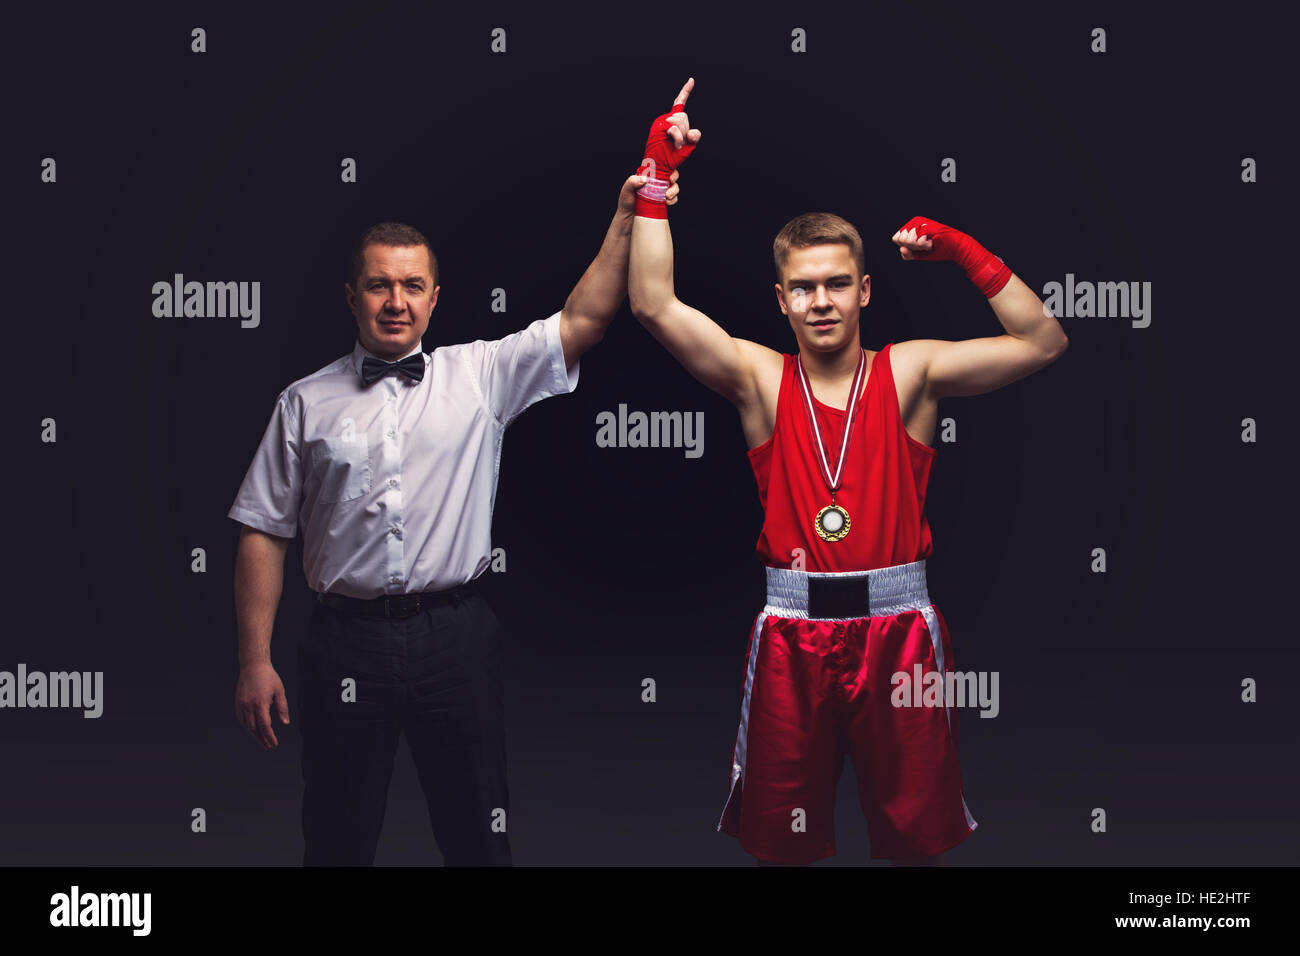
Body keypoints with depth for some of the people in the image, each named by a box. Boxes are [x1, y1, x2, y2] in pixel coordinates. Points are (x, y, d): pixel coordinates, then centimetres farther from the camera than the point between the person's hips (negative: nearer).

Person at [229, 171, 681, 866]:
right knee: (338, 842, 8)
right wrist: (255, 663, -1)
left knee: (479, 838, 8)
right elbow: (263, 534, 5)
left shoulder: (481, 376, 5)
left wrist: (627, 219, -12)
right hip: (347, 644, 0)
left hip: (456, 639, 0)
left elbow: (582, 320, -2)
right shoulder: (306, 403, 5)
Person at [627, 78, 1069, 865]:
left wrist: (968, 255, -9)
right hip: (792, 633, 0)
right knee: (782, 842, 12)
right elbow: (654, 305, -7)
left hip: (898, 629, 0)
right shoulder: (761, 379, 1)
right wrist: (656, 177, -9)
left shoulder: (910, 372, 1)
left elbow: (1043, 344, -3)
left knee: (919, 837, 12)